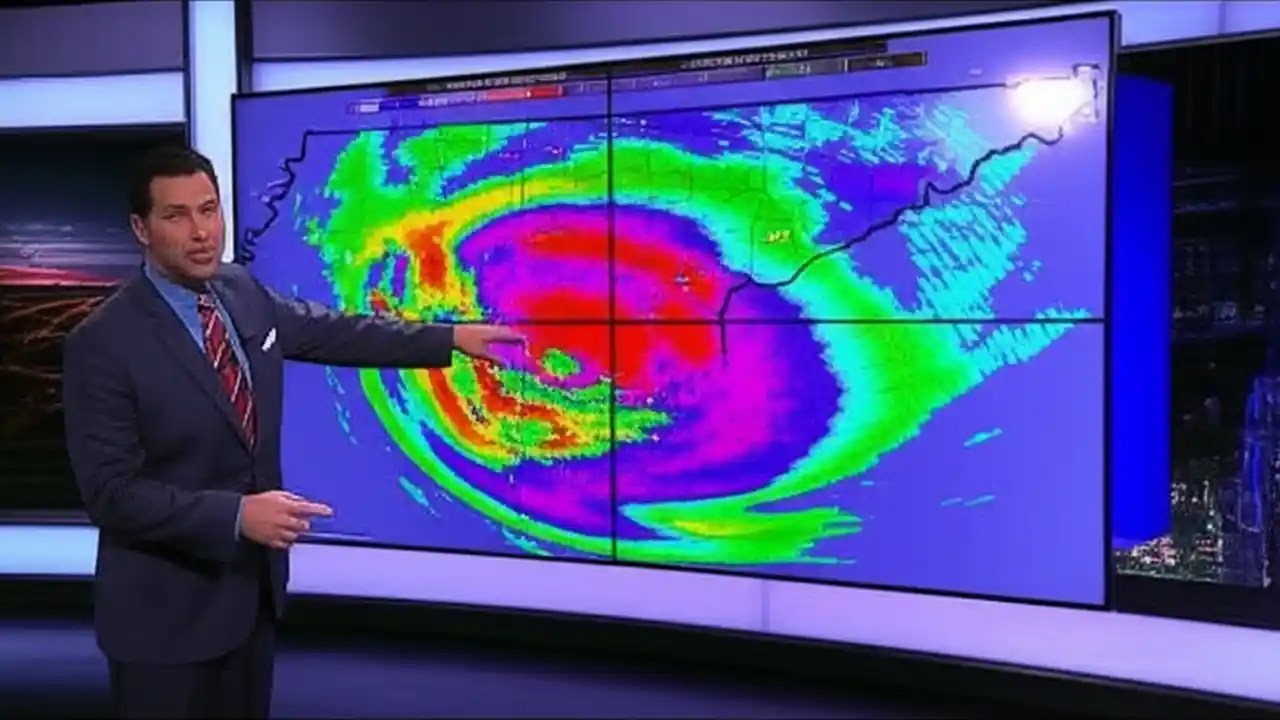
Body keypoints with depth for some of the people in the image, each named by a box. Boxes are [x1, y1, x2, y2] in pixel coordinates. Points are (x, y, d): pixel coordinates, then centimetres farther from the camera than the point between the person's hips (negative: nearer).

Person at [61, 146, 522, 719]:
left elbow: (334, 332, 14)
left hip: (253, 583, 6)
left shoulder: (243, 293, -1)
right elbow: (111, 492, -20)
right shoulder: (103, 343, -20)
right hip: (167, 609, -6)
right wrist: (236, 514, -27)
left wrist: (451, 339, 14)